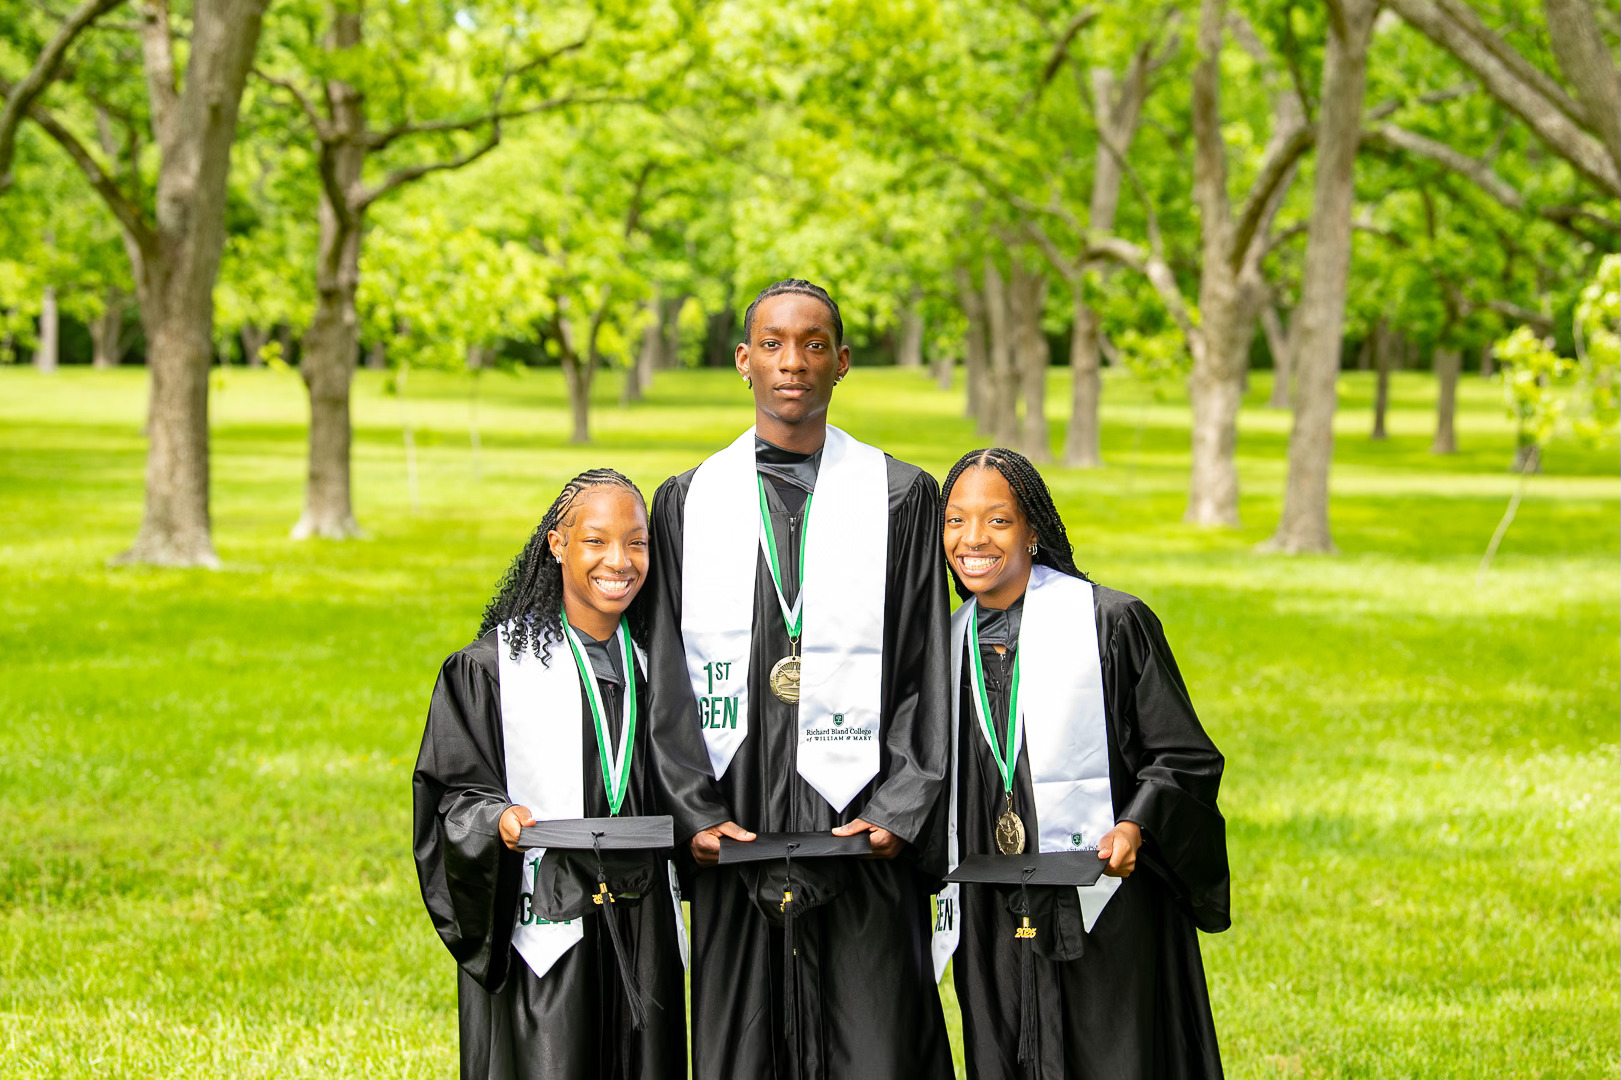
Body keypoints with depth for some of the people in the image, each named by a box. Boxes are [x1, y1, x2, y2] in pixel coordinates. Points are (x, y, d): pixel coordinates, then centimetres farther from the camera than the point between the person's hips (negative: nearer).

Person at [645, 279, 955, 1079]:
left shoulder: (901, 497, 5)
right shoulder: (687, 503, 9)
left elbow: (926, 672, 1)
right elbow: (668, 680, 5)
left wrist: (899, 811, -9)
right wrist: (694, 813, -7)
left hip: (859, 832, -1)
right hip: (734, 835, 1)